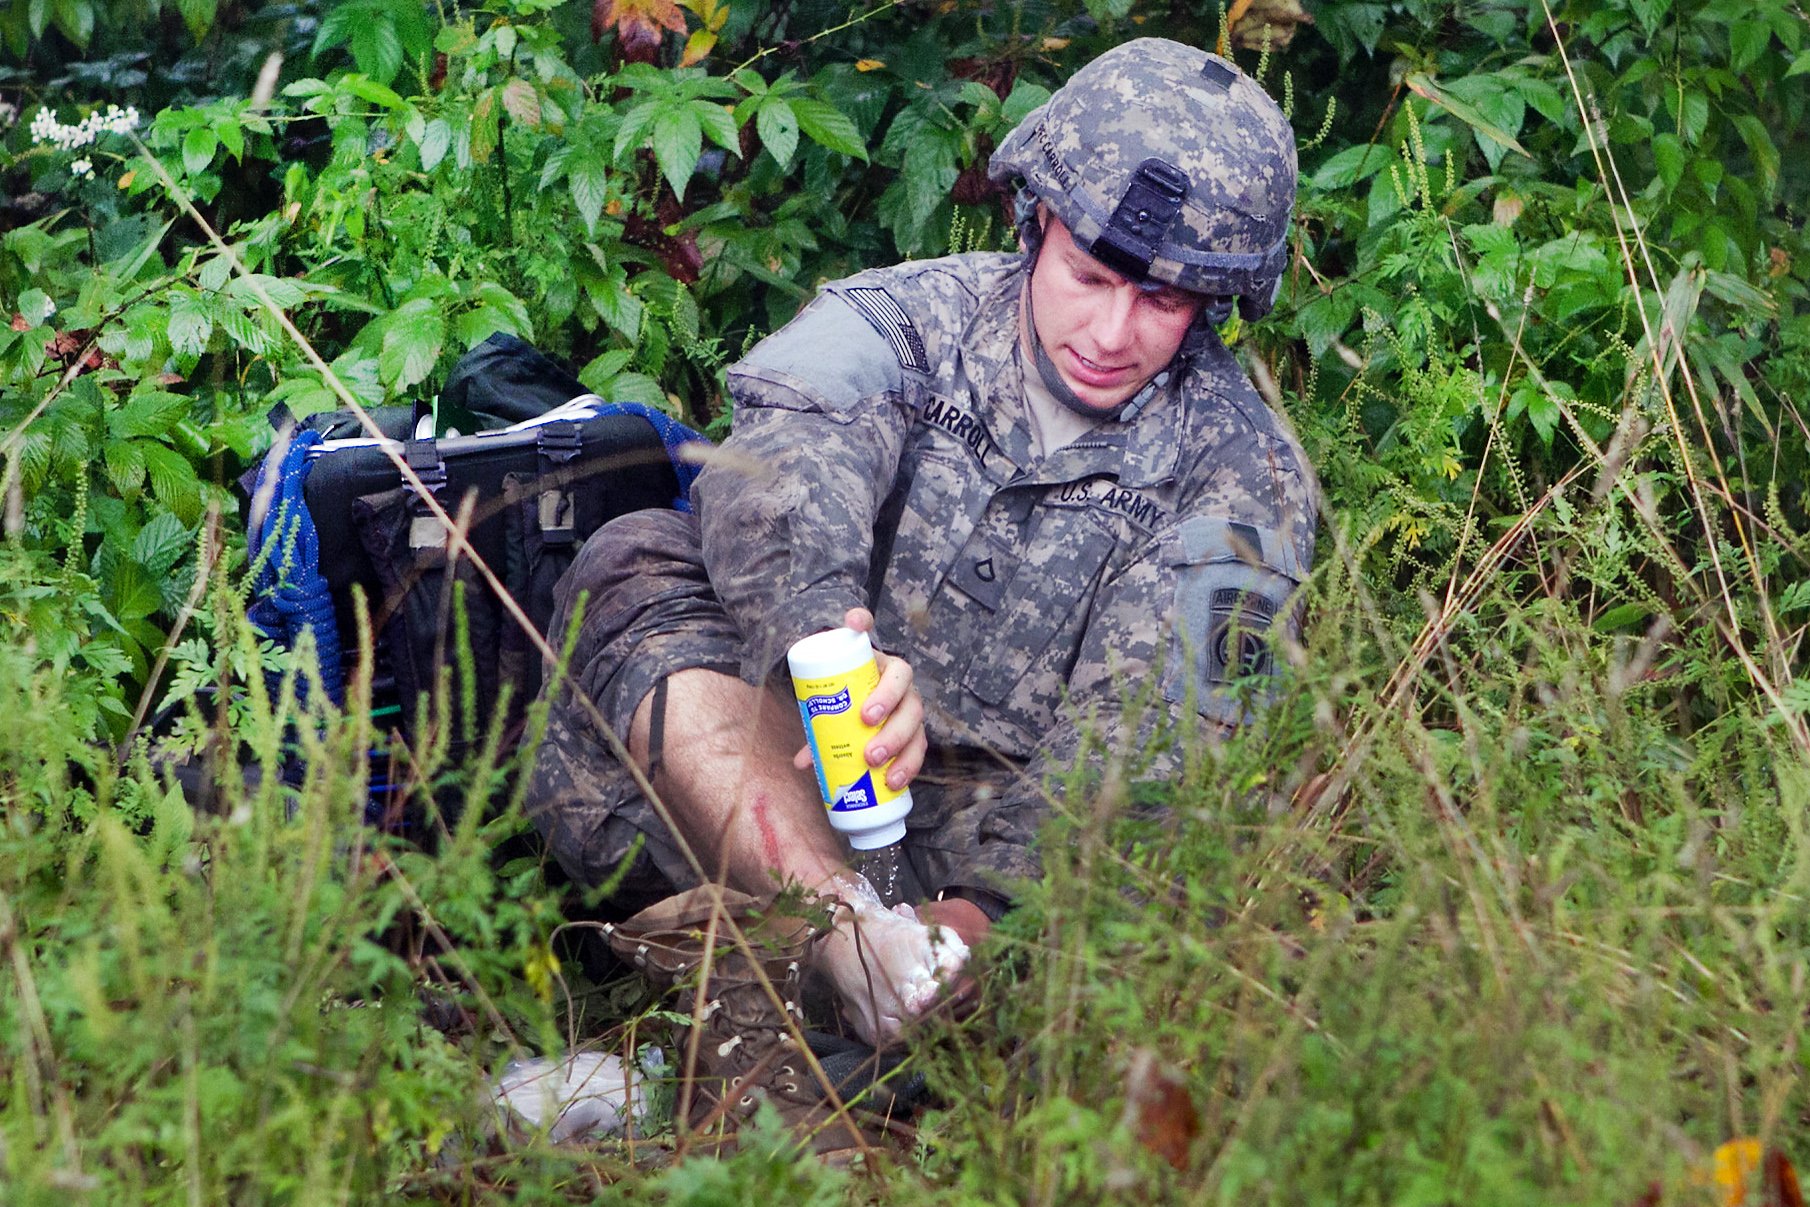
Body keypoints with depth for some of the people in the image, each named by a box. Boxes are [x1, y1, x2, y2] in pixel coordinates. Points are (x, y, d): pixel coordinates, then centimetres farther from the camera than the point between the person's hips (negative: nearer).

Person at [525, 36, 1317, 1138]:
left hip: (994, 860, -1)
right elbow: (780, 481, -22)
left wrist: (977, 914, -32)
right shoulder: (900, 325, 1)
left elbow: (1141, 746, -14)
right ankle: (869, 951, -41)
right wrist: (831, 646, -45)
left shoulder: (1237, 474, -1)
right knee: (639, 562, -23)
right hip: (767, 796, 1)